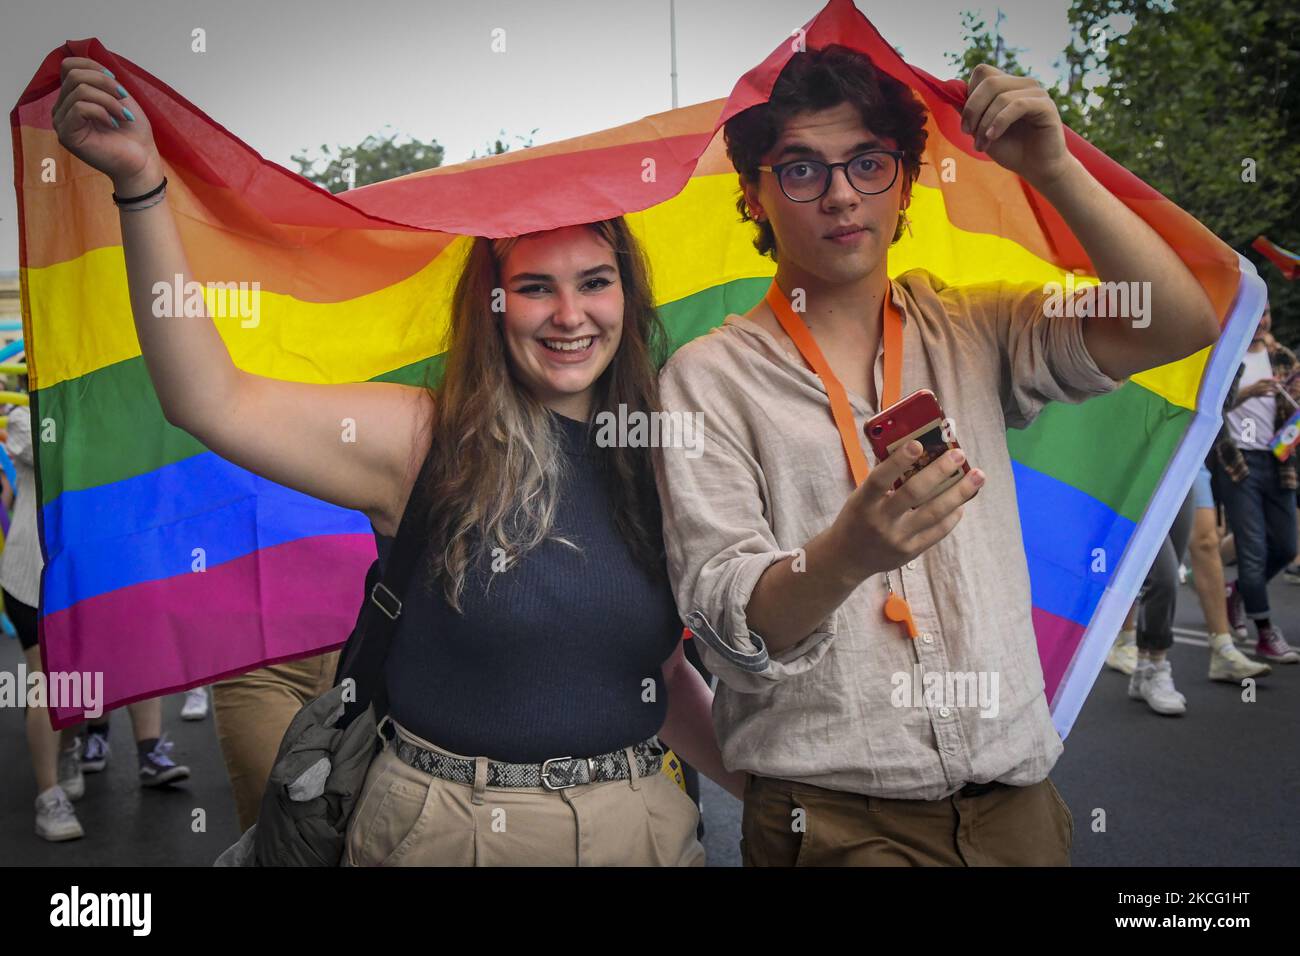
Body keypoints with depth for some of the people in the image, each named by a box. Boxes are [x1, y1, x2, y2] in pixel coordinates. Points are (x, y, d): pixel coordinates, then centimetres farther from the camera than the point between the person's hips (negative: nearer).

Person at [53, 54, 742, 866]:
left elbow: (662, 671, 10)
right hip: (445, 825, -3)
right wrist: (141, 182, -26)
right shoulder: (427, 441, -11)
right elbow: (211, 401, -21)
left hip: (638, 822, 4)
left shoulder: (652, 463, 0)